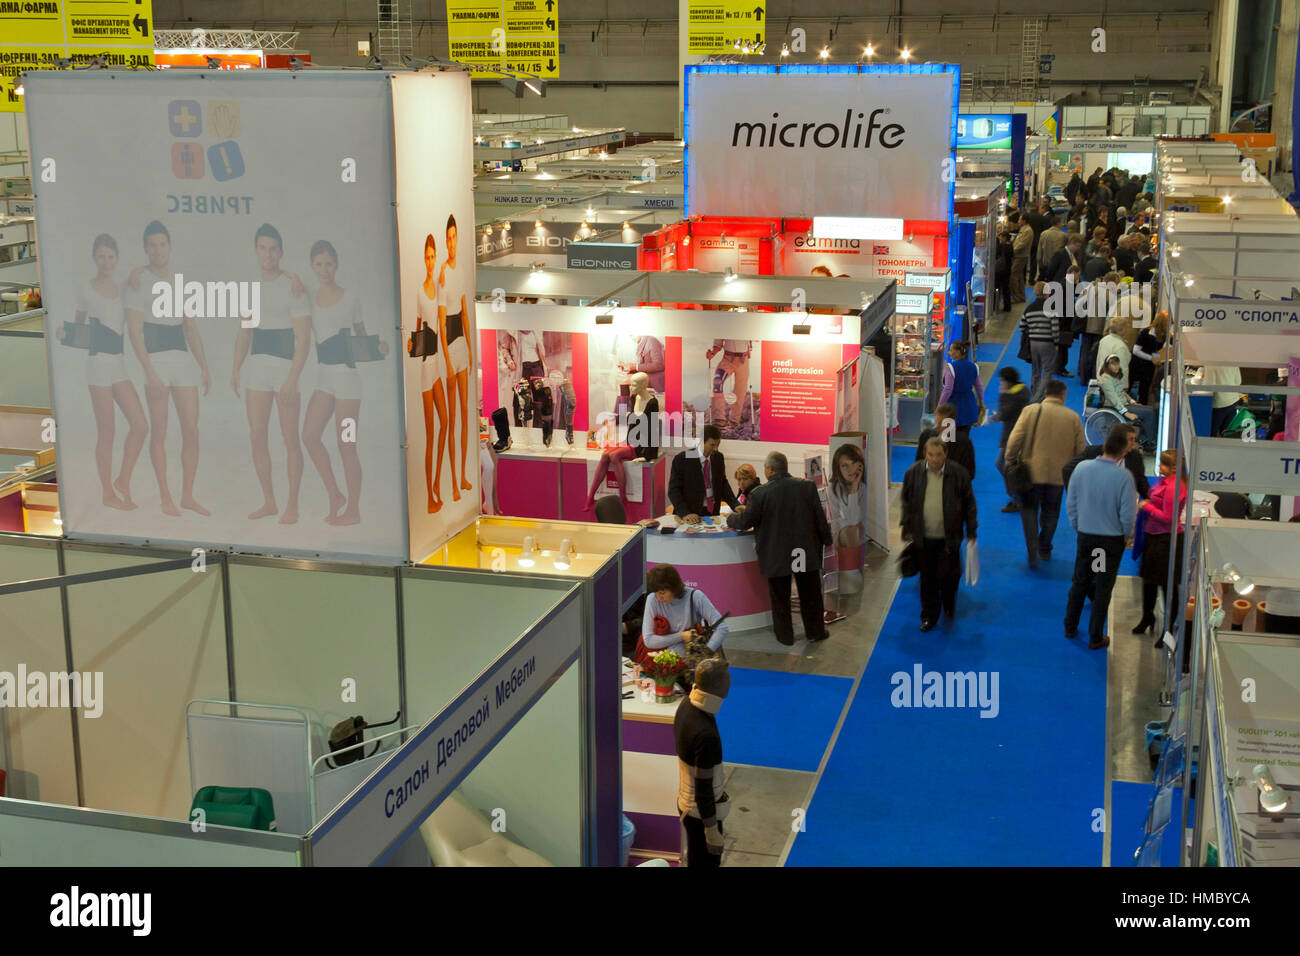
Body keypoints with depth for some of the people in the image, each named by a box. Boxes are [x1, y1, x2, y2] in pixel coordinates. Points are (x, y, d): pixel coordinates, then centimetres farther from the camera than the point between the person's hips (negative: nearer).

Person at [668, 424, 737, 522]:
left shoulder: (718, 458, 8)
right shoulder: (682, 459, -7)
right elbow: (674, 490, -9)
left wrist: (735, 505, 4)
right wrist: (685, 514, -22)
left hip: (713, 512, 4)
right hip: (692, 515, -4)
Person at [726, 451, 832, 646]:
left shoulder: (760, 493, -16)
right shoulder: (807, 486, -6)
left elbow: (745, 521, -10)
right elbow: (820, 517, 0)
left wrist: (730, 519, 11)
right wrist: (826, 540, 12)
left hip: (777, 556, -2)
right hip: (806, 552, 3)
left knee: (780, 597, 13)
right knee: (810, 594, 16)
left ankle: (785, 635, 21)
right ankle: (816, 631, 27)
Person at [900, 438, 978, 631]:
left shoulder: (958, 474, -6)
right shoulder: (913, 473, -2)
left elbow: (969, 504, 3)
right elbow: (907, 502, 10)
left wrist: (971, 532, 4)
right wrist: (907, 530, 9)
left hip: (949, 537, -2)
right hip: (923, 537, 2)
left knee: (949, 576, 0)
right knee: (928, 579, 8)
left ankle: (950, 609, 28)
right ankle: (929, 616, 23)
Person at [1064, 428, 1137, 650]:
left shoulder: (1082, 469, -9)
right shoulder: (1123, 476, -20)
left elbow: (1070, 504, 0)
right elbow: (1128, 513, -15)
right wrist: (1127, 536, 4)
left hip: (1085, 536, 3)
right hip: (1112, 539, -3)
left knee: (1079, 582, 19)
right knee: (1103, 588, 9)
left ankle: (1070, 627, 31)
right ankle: (1096, 637, 17)